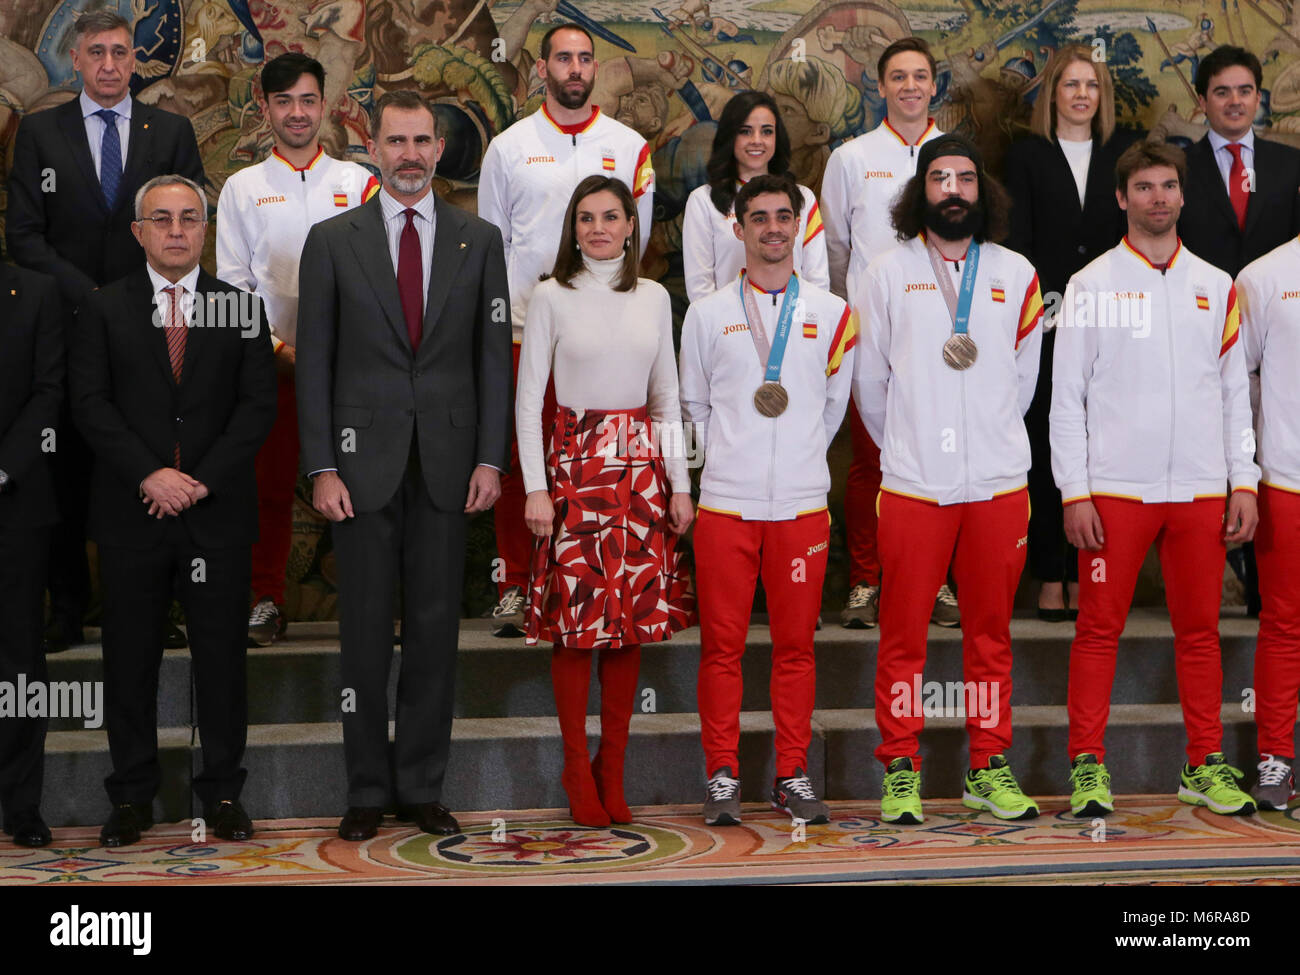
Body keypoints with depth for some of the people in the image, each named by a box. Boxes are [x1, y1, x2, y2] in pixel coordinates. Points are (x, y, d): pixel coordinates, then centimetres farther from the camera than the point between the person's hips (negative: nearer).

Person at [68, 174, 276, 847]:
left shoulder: (241, 308, 8)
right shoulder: (104, 309, 7)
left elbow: (258, 404, 1)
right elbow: (89, 402, -1)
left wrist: (202, 480, -10)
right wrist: (148, 475, -13)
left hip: (218, 512, 0)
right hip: (130, 514, 0)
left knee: (222, 654, 4)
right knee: (130, 657, 5)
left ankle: (223, 791, 14)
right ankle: (132, 796, 15)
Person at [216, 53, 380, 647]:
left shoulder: (357, 183, 9)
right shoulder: (243, 188, 9)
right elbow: (232, 285, 6)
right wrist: (276, 348, -5)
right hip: (272, 360, 0)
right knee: (270, 483, 1)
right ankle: (266, 602, 10)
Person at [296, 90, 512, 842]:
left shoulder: (479, 240, 8)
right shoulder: (332, 240, 4)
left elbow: (494, 355, 6)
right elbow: (315, 361, 1)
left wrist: (491, 459, -2)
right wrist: (322, 467, -6)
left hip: (447, 463, 1)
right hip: (363, 462, -1)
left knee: (436, 629, 6)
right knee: (366, 632, 4)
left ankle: (424, 787, 16)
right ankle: (368, 789, 15)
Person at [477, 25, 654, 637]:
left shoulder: (630, 147, 9)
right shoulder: (508, 148, 8)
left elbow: (635, 241, 10)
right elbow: (491, 243, 10)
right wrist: (498, 317, 2)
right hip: (524, 327, 0)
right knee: (519, 460, 1)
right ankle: (516, 585, 9)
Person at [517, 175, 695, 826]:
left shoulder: (653, 298, 10)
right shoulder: (551, 297, 0)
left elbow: (668, 397, 13)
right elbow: (527, 399, -2)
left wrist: (680, 484, 7)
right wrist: (535, 488, -9)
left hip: (640, 465, 3)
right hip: (574, 462, -3)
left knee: (635, 616, 3)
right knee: (576, 621, -4)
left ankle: (613, 770, 13)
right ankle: (577, 768, 9)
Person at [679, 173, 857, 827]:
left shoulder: (832, 314, 8)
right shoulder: (707, 314, 7)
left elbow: (834, 405, 14)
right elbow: (693, 405, 14)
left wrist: (800, 461, 11)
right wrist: (727, 460, 8)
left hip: (802, 503, 1)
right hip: (726, 502, 0)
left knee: (796, 644, 4)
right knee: (722, 643, 0)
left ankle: (792, 777, 13)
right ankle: (722, 777, 9)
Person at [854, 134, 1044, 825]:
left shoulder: (1016, 275, 9)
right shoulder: (889, 272, 4)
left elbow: (1023, 379, 15)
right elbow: (868, 381, 9)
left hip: (999, 482, 2)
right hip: (913, 482, -1)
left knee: (991, 630, 8)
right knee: (902, 633, 0)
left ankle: (989, 766, 17)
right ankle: (900, 768, 10)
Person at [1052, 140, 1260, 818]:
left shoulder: (1216, 287, 12)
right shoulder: (1091, 285, 3)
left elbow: (1235, 393, 13)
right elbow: (1066, 397, 0)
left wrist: (1243, 483, 4)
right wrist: (1074, 492, -7)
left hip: (1201, 489, 3)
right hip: (1115, 488, -3)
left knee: (1199, 630, 7)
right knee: (1099, 627, -1)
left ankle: (1205, 765, 16)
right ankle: (1088, 765, 7)